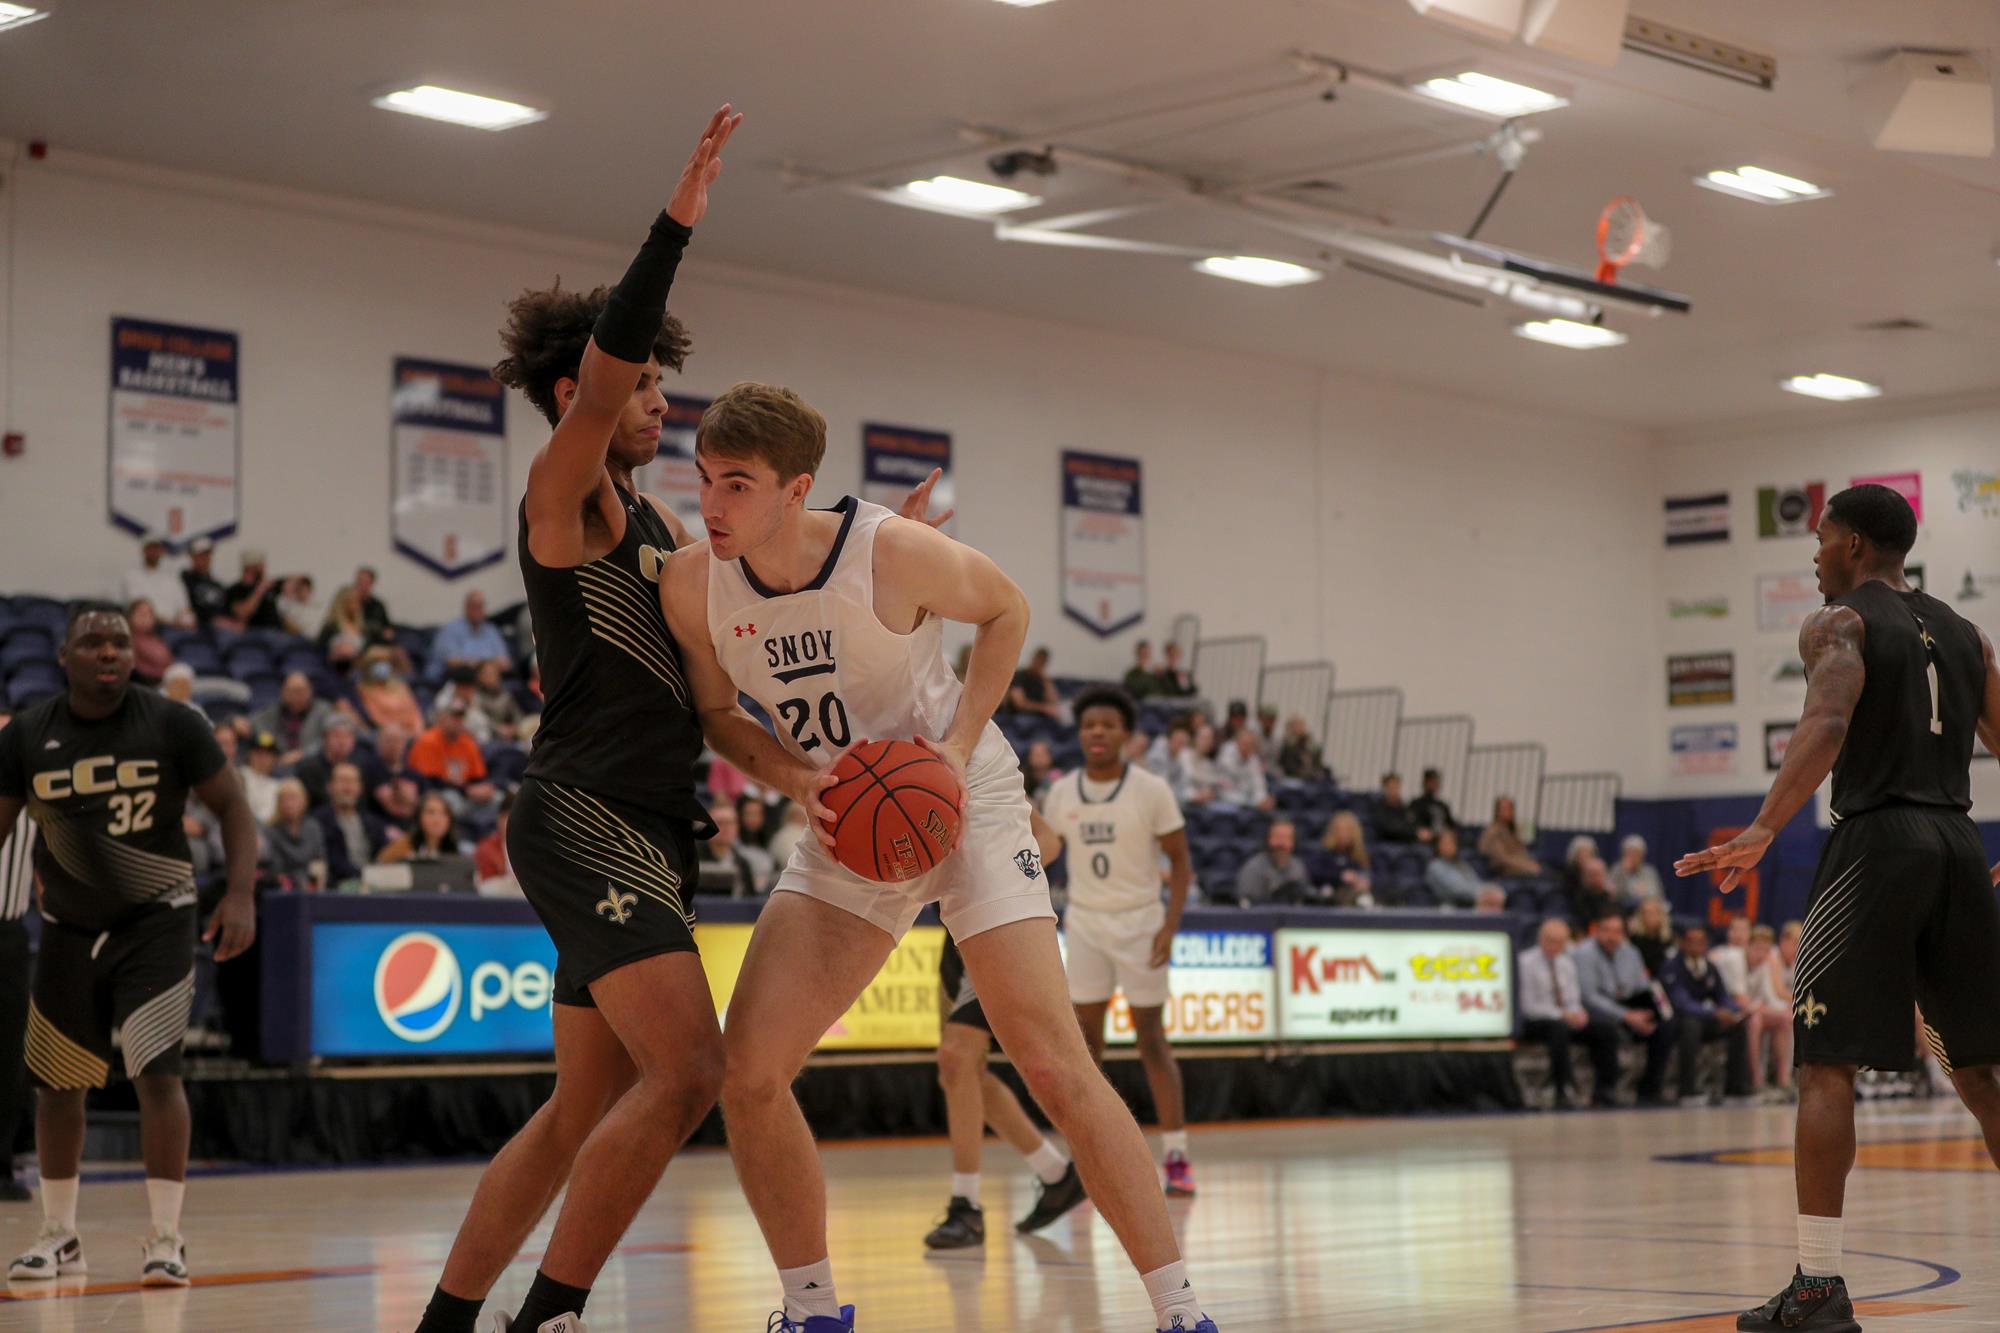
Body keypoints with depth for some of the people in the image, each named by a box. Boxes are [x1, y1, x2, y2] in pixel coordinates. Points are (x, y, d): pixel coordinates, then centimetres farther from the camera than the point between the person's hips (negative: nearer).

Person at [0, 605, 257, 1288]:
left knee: (157, 1070, -15)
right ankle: (59, 1236, 25)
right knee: (57, 1082, 9)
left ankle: (166, 1240, -6)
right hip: (69, 927, 3)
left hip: (156, 923, -3)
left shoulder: (171, 725, -11)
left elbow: (231, 806, -5)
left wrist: (241, 896, -18)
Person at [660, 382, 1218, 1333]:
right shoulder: (692, 584, -12)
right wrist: (797, 780, -15)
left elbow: (1006, 611, -3)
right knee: (745, 1072, -7)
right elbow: (715, 711, 5)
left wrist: (960, 743, -16)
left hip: (965, 805, -4)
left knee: (1055, 1064, -14)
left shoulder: (893, 552, -23)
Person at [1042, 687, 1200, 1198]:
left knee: (1152, 1042, -1)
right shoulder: (1062, 793, 1)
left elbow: (1180, 861, -6)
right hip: (1084, 925, 3)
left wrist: (1170, 926, -16)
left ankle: (1176, 1158, 3)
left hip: (1139, 924, -3)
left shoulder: (1151, 790, -8)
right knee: (1085, 1043, 2)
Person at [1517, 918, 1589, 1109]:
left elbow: (1573, 1000, 14)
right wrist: (1562, 1015, -21)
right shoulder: (1526, 962, -8)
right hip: (1533, 1022, -6)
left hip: (1565, 1019, 6)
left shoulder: (1567, 963, 13)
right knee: (1559, 1028, -40)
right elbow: (1528, 1006, -12)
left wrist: (1578, 1013, -11)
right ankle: (1564, 1091, -36)